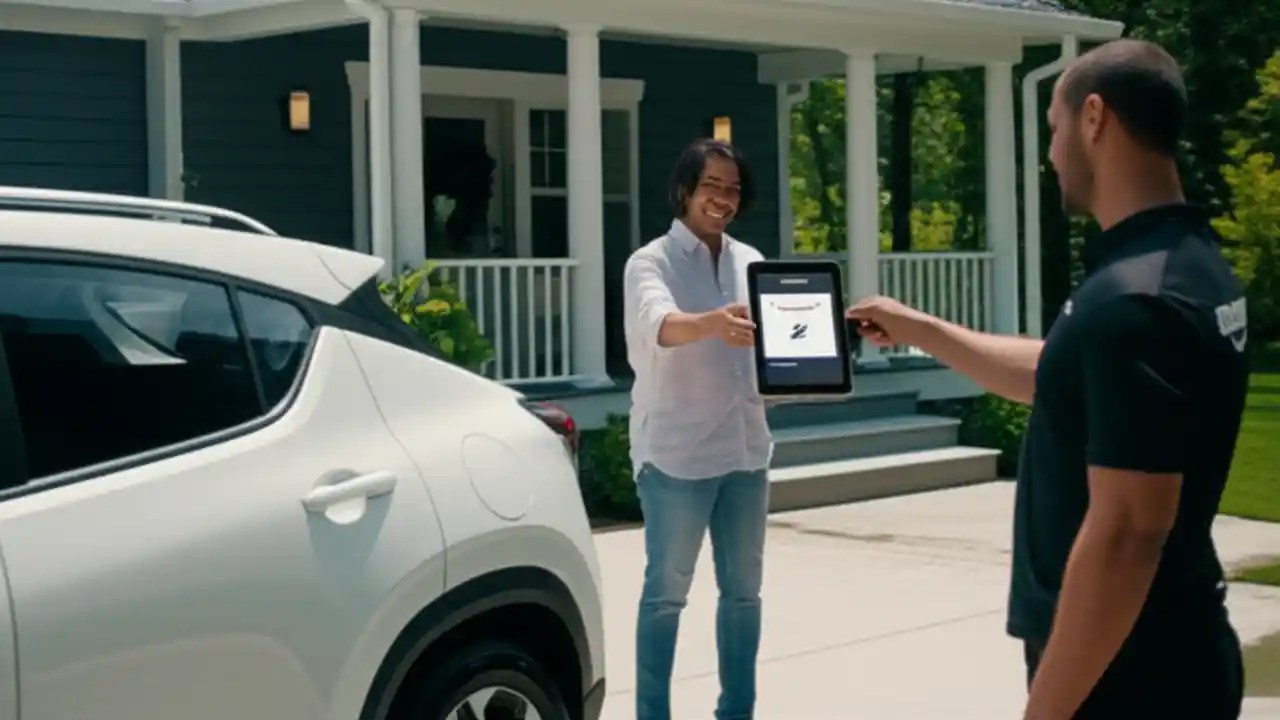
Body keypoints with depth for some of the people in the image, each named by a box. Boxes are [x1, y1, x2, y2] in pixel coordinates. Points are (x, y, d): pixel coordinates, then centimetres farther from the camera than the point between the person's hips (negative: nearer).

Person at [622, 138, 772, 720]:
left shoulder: (750, 262, 11)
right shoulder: (651, 262, -7)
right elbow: (659, 324, -27)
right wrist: (712, 324, -47)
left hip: (744, 448, 6)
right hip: (676, 452, -5)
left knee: (743, 589, 12)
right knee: (667, 592, 0)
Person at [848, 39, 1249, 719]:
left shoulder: (1133, 299, -24)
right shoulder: (1185, 264, 7)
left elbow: (1127, 533, -27)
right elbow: (1057, 374, 25)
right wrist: (916, 329, 32)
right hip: (1168, 655, 9)